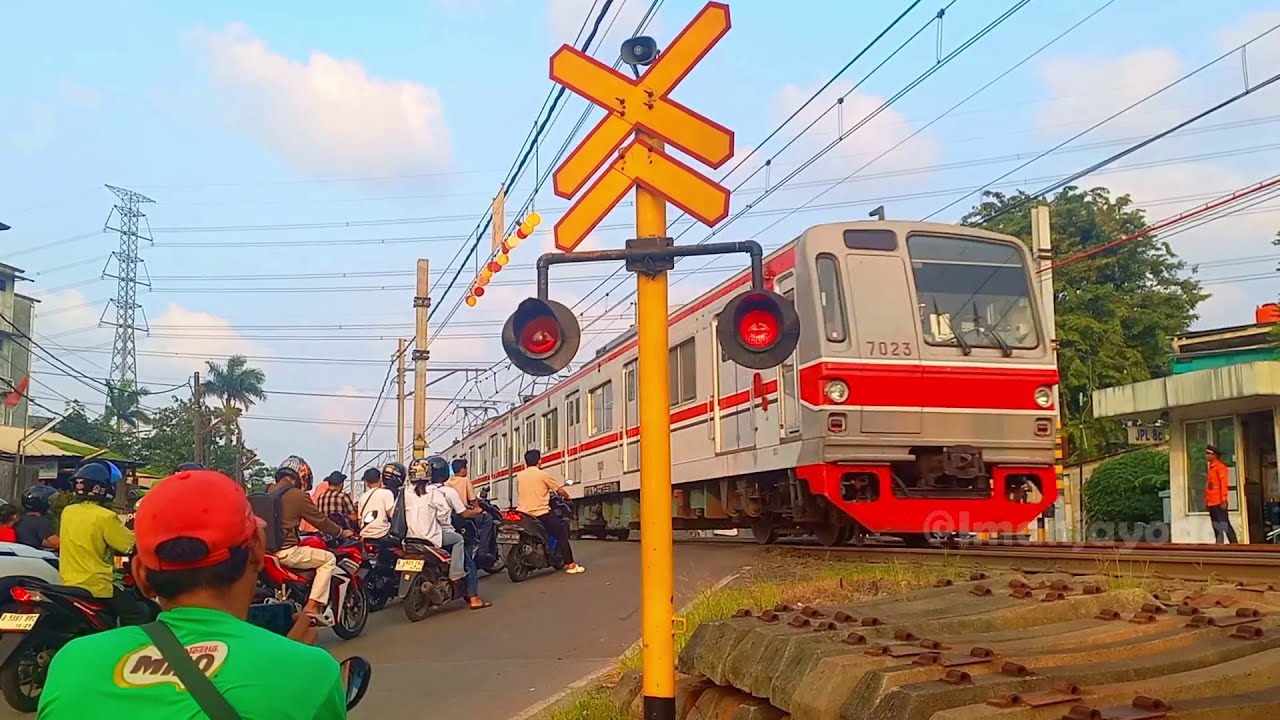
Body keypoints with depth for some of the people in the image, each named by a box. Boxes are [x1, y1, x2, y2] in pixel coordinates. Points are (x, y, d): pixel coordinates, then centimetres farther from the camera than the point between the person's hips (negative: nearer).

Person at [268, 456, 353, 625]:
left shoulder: (269, 491, 10)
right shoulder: (298, 495, -10)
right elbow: (320, 520, 0)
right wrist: (342, 532, 16)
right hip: (285, 551, -8)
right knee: (328, 559, 3)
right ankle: (312, 606, -5)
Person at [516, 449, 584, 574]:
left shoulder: (519, 476, 9)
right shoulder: (543, 475, -4)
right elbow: (560, 491, 2)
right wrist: (567, 496, 23)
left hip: (522, 513, 5)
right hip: (540, 513, -5)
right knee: (562, 532, 5)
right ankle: (570, 564, -2)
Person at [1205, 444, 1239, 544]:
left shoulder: (1220, 466, -8)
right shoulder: (1210, 467, 18)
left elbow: (1224, 484, -15)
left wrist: (1223, 500, -20)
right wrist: (1206, 500, 17)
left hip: (1219, 502, -9)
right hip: (1211, 503, 9)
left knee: (1224, 525, -8)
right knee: (1216, 527, 9)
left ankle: (1234, 544, -6)